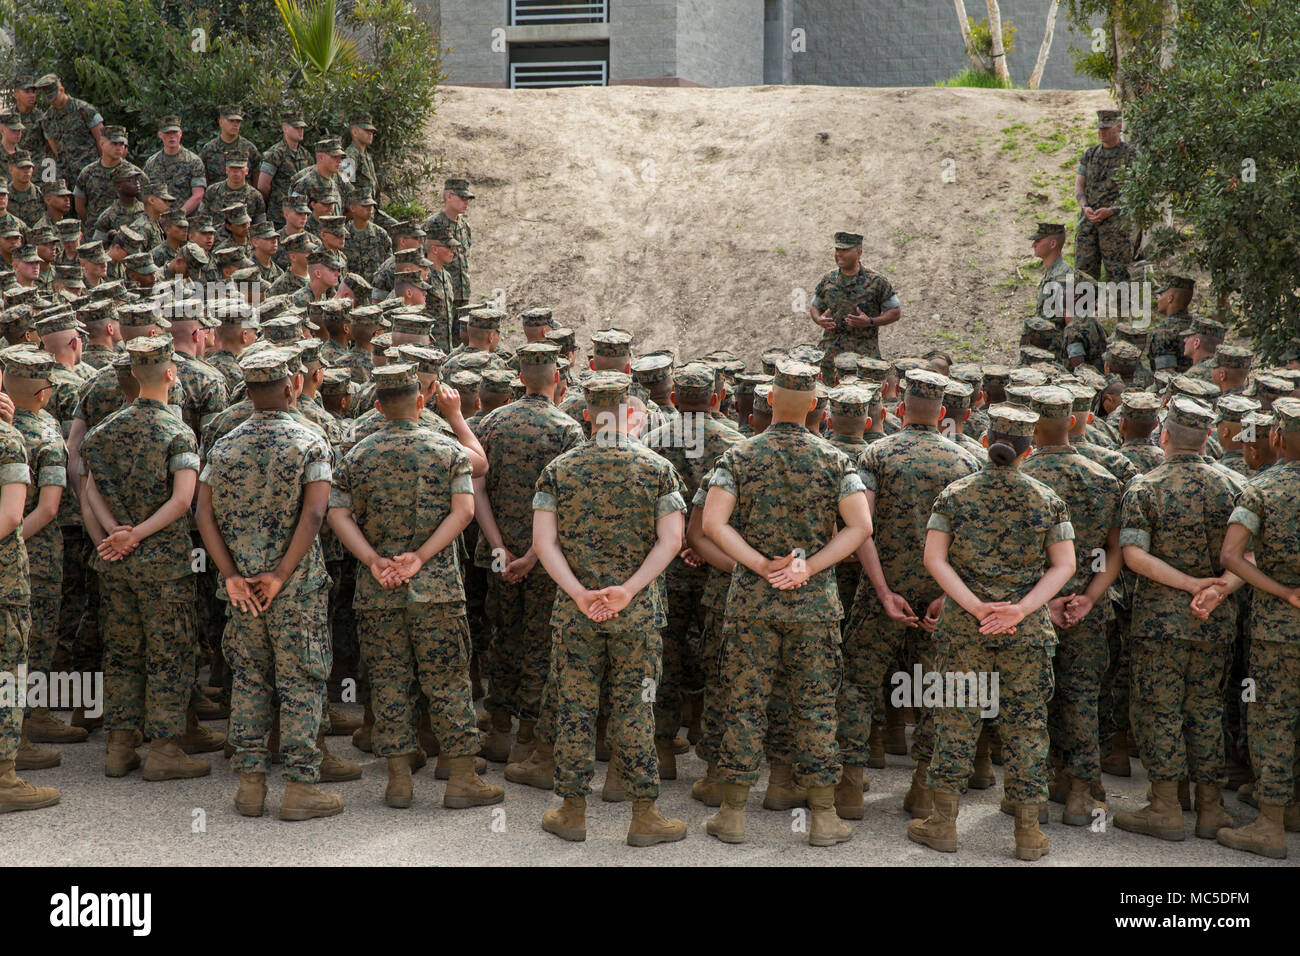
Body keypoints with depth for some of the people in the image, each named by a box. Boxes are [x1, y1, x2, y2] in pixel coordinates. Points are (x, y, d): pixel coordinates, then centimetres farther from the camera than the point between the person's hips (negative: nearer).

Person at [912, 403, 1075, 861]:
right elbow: (1064, 565, -6)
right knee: (1025, 724, 7)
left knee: (956, 718, 8)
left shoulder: (955, 494, -2)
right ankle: (1028, 831, 10)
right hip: (1027, 632, 0)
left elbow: (934, 557, -8)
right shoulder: (1046, 500, 0)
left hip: (962, 627, 0)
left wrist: (973, 605, -12)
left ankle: (944, 822, 11)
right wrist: (1021, 609, -13)